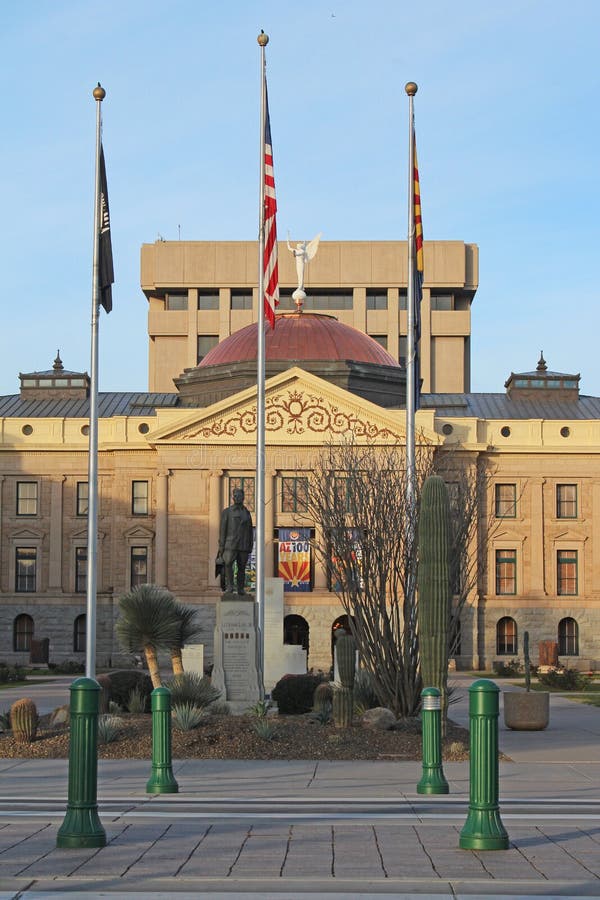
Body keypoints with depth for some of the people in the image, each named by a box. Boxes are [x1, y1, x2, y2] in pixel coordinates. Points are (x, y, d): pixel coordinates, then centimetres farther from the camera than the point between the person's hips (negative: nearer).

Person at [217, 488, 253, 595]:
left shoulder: (247, 513, 14)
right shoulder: (227, 512, 4)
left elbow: (250, 531, 16)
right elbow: (222, 530, 1)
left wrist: (250, 547, 8)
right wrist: (221, 546, -6)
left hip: (243, 546, 3)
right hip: (230, 545, -3)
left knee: (242, 568, 3)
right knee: (228, 564, -21)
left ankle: (241, 589, 9)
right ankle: (229, 587, -17)